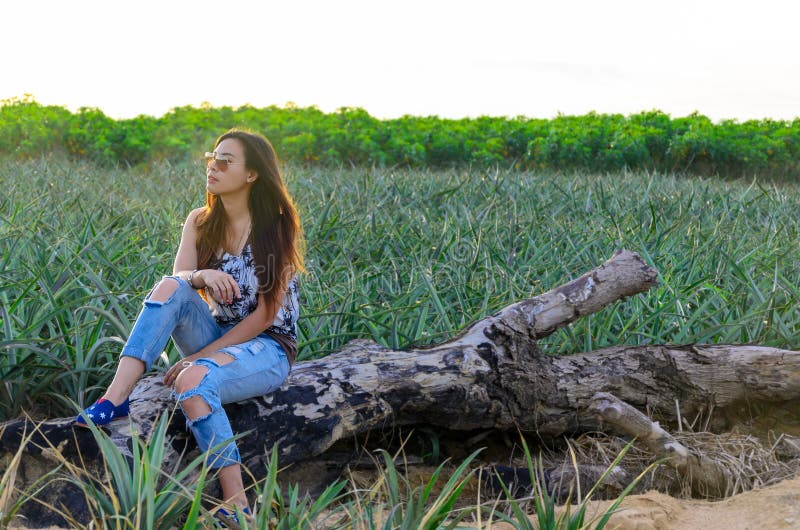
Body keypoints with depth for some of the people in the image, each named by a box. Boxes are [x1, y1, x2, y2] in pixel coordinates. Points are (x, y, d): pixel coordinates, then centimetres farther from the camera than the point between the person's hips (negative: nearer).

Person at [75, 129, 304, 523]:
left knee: (193, 380, -35)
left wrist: (199, 357, -16)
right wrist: (199, 276, -33)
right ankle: (115, 398, -33)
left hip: (268, 347, -5)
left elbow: (265, 315, -13)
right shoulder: (200, 222, 5)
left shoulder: (276, 228, -10)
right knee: (170, 287, -23)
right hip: (216, 338, 5)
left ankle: (236, 505, -32)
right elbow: (177, 279, -8)